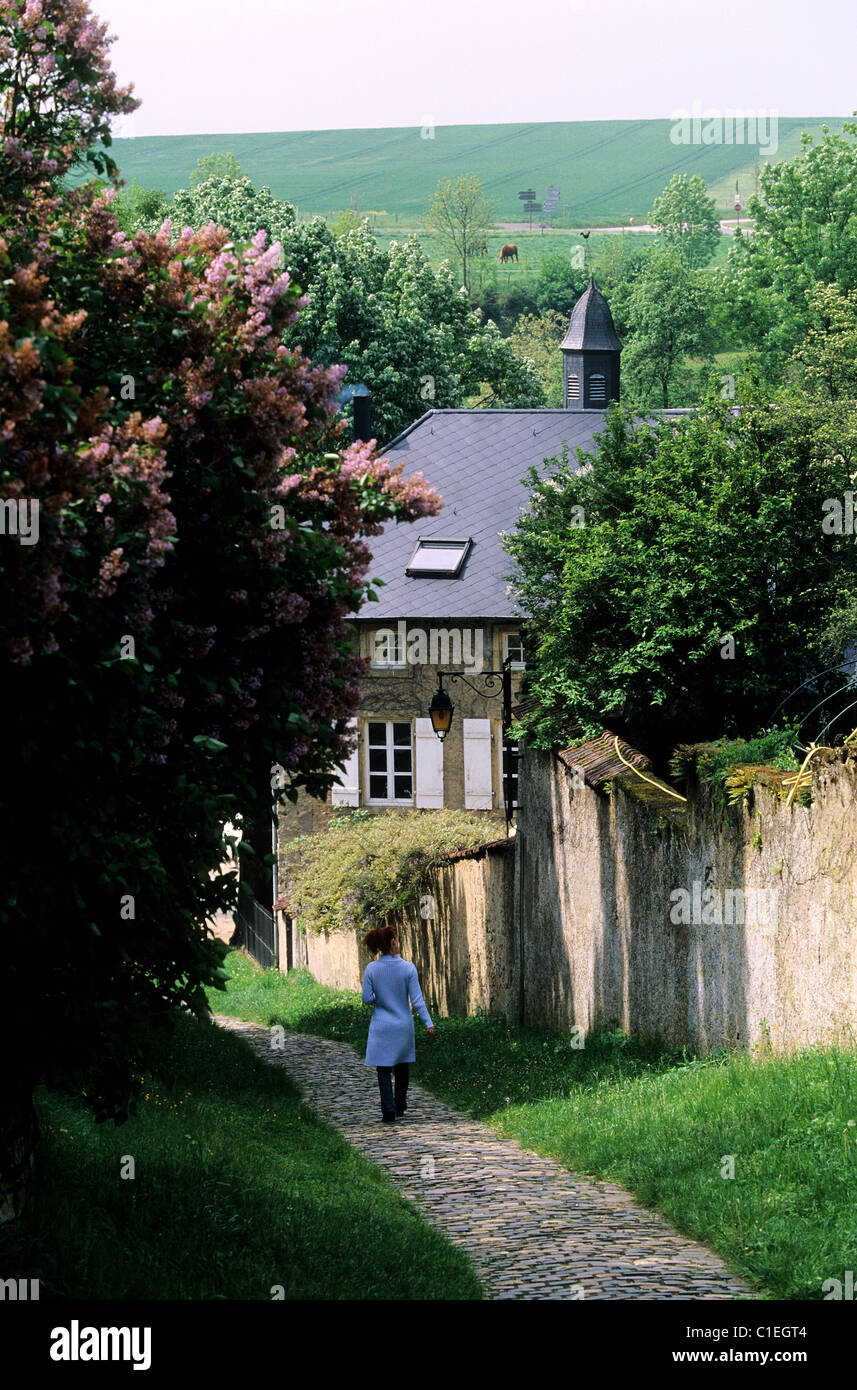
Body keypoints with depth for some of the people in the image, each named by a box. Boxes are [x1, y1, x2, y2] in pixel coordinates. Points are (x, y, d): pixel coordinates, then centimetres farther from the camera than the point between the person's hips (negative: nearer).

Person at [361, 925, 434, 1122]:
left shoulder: (372, 969, -10)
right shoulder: (408, 968, -11)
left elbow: (367, 999, -5)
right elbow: (417, 1000, -10)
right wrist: (428, 1023, -4)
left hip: (381, 1027, -1)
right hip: (403, 1025, 1)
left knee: (384, 1069, 3)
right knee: (402, 1065, 20)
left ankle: (389, 1110, -7)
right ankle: (400, 1106, 27)